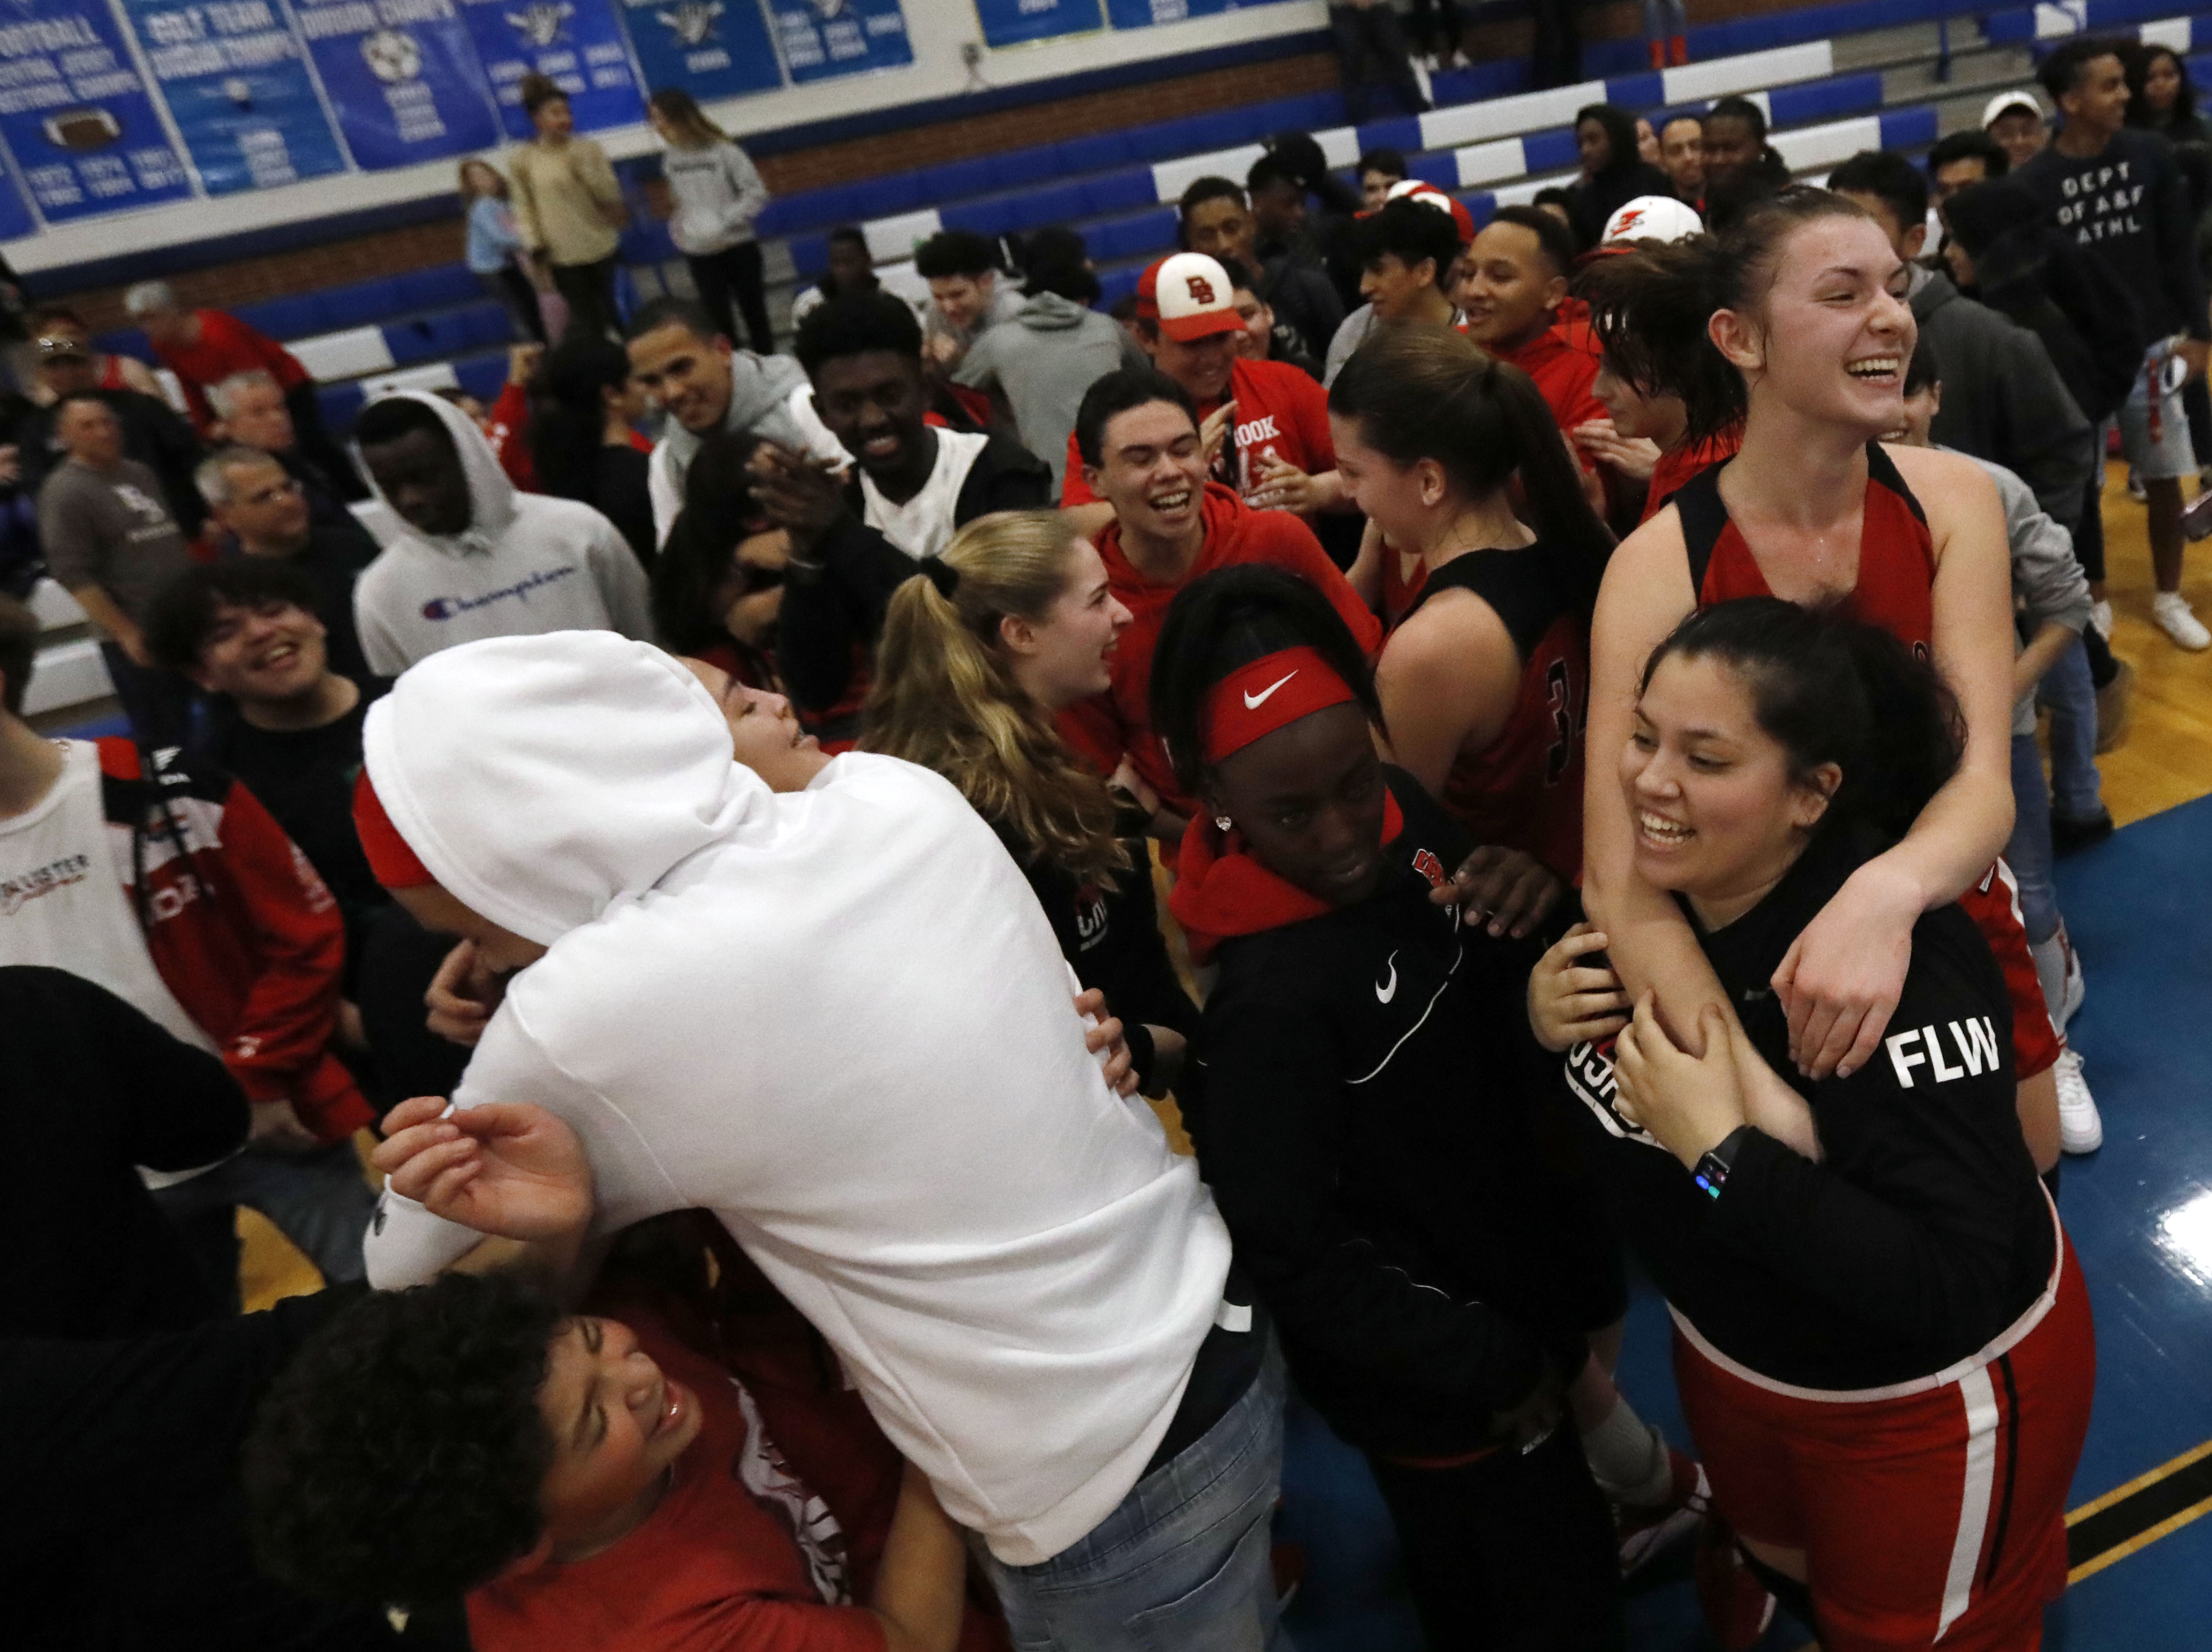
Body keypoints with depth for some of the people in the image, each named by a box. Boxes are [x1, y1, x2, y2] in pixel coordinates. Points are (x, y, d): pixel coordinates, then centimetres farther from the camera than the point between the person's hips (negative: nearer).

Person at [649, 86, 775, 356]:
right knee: (718, 319, 3)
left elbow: (757, 194, -12)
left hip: (737, 247, -3)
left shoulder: (723, 151, -12)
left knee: (754, 312, 8)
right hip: (699, 253, 3)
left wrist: (724, 224, -17)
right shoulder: (670, 158, 3)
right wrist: (680, 226, 0)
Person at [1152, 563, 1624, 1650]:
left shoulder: (1403, 818, -10)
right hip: (1428, 1375, -6)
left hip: (1511, 1279, 7)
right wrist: (1494, 1368, -16)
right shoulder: (1268, 994, -33)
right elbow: (1286, 1252, -26)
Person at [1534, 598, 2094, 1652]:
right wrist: (1542, 1018, -20)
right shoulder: (1649, 885, -15)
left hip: (1926, 1401, -6)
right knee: (1781, 1562, 34)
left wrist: (1724, 1156, -39)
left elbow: (1956, 1292, -36)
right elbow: (1607, 1102, 1)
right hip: (1728, 1347, 7)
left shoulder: (1895, 970, -36)